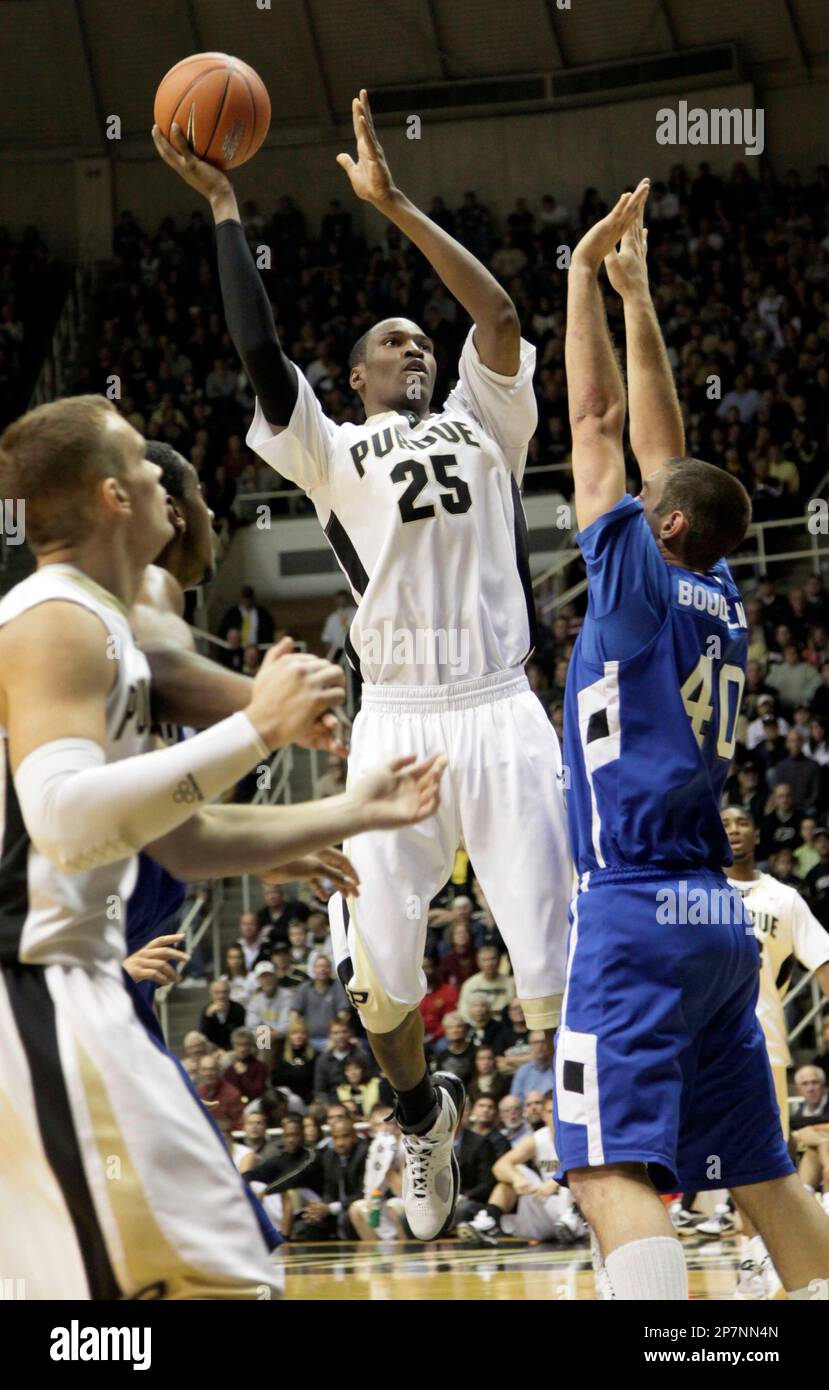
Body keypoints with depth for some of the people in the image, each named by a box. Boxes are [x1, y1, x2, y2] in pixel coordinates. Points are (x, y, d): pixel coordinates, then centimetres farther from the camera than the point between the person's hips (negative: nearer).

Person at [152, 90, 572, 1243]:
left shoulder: (484, 423, 17)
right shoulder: (334, 453, 13)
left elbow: (501, 315, 1)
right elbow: (259, 350, -1)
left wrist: (393, 206, -2)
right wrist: (223, 208, 0)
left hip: (502, 714, 0)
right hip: (397, 722, 0)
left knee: (554, 969, -6)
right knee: (380, 973, -2)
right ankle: (424, 1116, 27)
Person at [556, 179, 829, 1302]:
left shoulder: (641, 581, -5)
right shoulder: (720, 600, 13)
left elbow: (598, 420, -1)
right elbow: (662, 445, 22)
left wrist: (588, 272, 7)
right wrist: (638, 296, 27)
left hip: (635, 914, -8)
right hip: (718, 915, 8)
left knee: (615, 1174, -18)